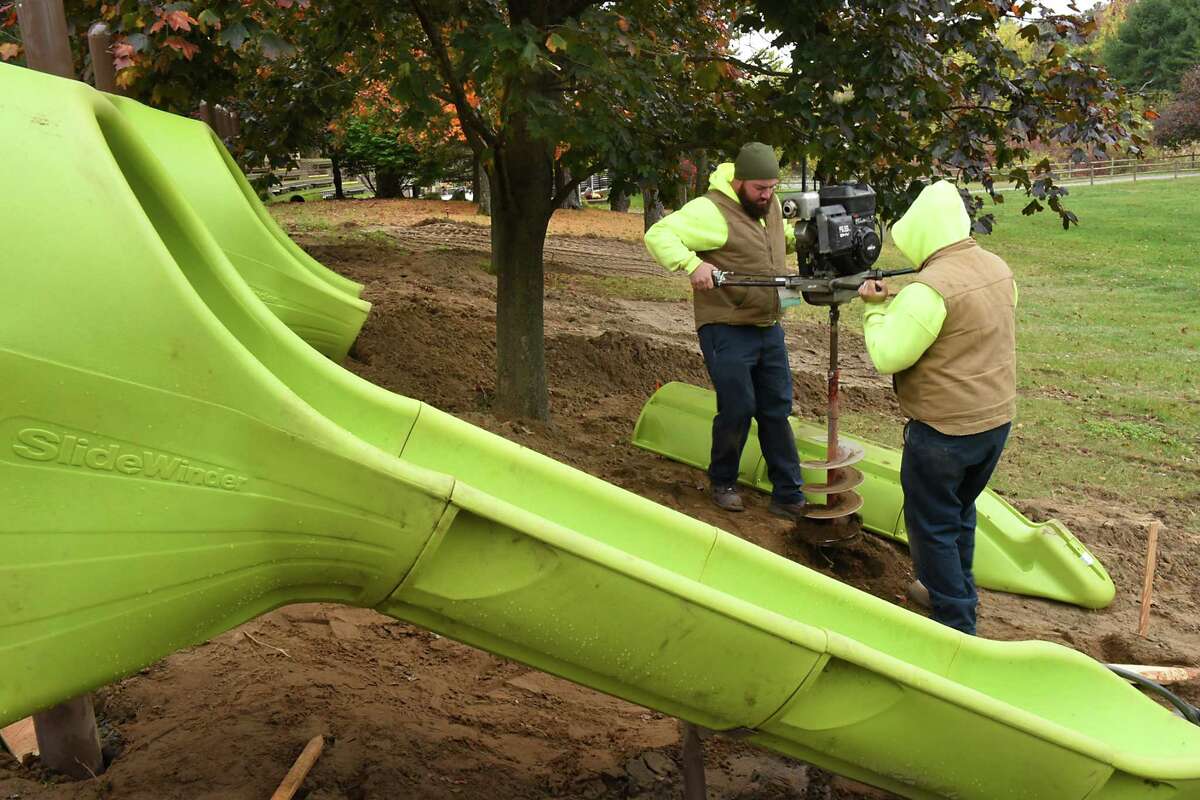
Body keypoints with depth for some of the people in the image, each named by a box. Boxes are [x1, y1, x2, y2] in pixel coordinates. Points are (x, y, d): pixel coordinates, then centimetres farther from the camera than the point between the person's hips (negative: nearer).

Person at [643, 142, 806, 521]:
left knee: (777, 411, 9)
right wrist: (692, 263, -37)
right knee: (737, 410, -3)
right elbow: (658, 234, -23)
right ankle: (723, 483, 23)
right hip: (727, 331, -7)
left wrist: (798, 237, 7)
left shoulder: (770, 204, 9)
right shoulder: (711, 211, -16)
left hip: (769, 329, 8)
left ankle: (789, 497, 16)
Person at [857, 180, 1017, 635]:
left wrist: (875, 308, -4)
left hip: (944, 428, -8)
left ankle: (956, 624, 14)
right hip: (998, 420, 8)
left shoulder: (931, 287, -25)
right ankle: (959, 593, 41)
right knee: (960, 511, 26)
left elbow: (887, 357, -20)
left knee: (932, 524, 7)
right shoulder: (998, 268, 3)